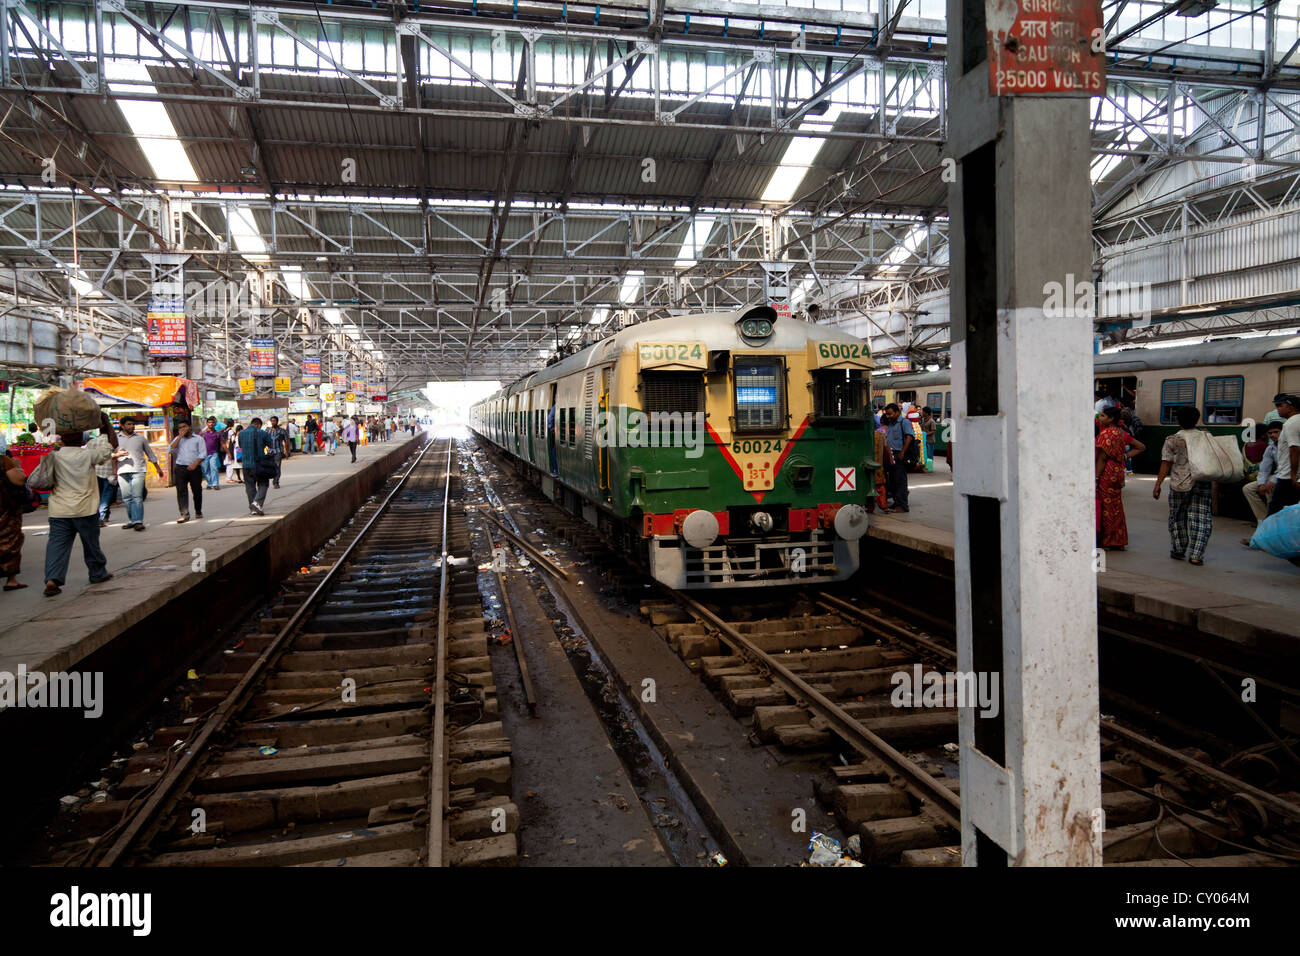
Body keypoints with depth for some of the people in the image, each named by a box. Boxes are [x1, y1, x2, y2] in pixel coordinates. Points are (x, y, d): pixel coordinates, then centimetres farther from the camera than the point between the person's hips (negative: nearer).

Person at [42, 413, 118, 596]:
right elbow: (112, 445, -4)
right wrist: (106, 423, 3)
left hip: (58, 512, 2)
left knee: (57, 544, 1)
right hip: (84, 510, -2)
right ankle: (98, 573, 28)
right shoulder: (87, 455, -11)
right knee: (91, 543, 14)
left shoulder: (54, 456, -1)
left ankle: (52, 579, -13)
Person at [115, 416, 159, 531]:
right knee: (126, 497, 4)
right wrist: (117, 454, -10)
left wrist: (158, 467, 21)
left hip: (138, 471, -2)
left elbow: (149, 453, 20)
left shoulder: (140, 438, 13)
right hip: (123, 471, 2)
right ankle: (131, 520, 13)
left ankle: (138, 521, -14)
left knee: (137, 496, -11)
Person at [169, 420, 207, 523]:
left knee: (197, 491, 6)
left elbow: (203, 454, -1)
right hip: (180, 468, 2)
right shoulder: (177, 439, 16)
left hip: (194, 468, -1)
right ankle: (184, 514, -11)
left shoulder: (198, 438, 7)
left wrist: (195, 464, -15)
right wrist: (180, 437, -4)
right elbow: (171, 450, -1)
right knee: (181, 491, -8)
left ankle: (198, 511, 23)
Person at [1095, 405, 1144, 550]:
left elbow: (1102, 458, -17)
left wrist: (1096, 478, -16)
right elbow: (1141, 447, 19)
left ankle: (1106, 542, 1)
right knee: (1116, 506, 13)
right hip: (1119, 472, 8)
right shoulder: (1122, 433, 11)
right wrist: (1126, 456, 12)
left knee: (1106, 506, -3)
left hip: (1107, 473, -8)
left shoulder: (1106, 433, -14)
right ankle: (1118, 542, 18)